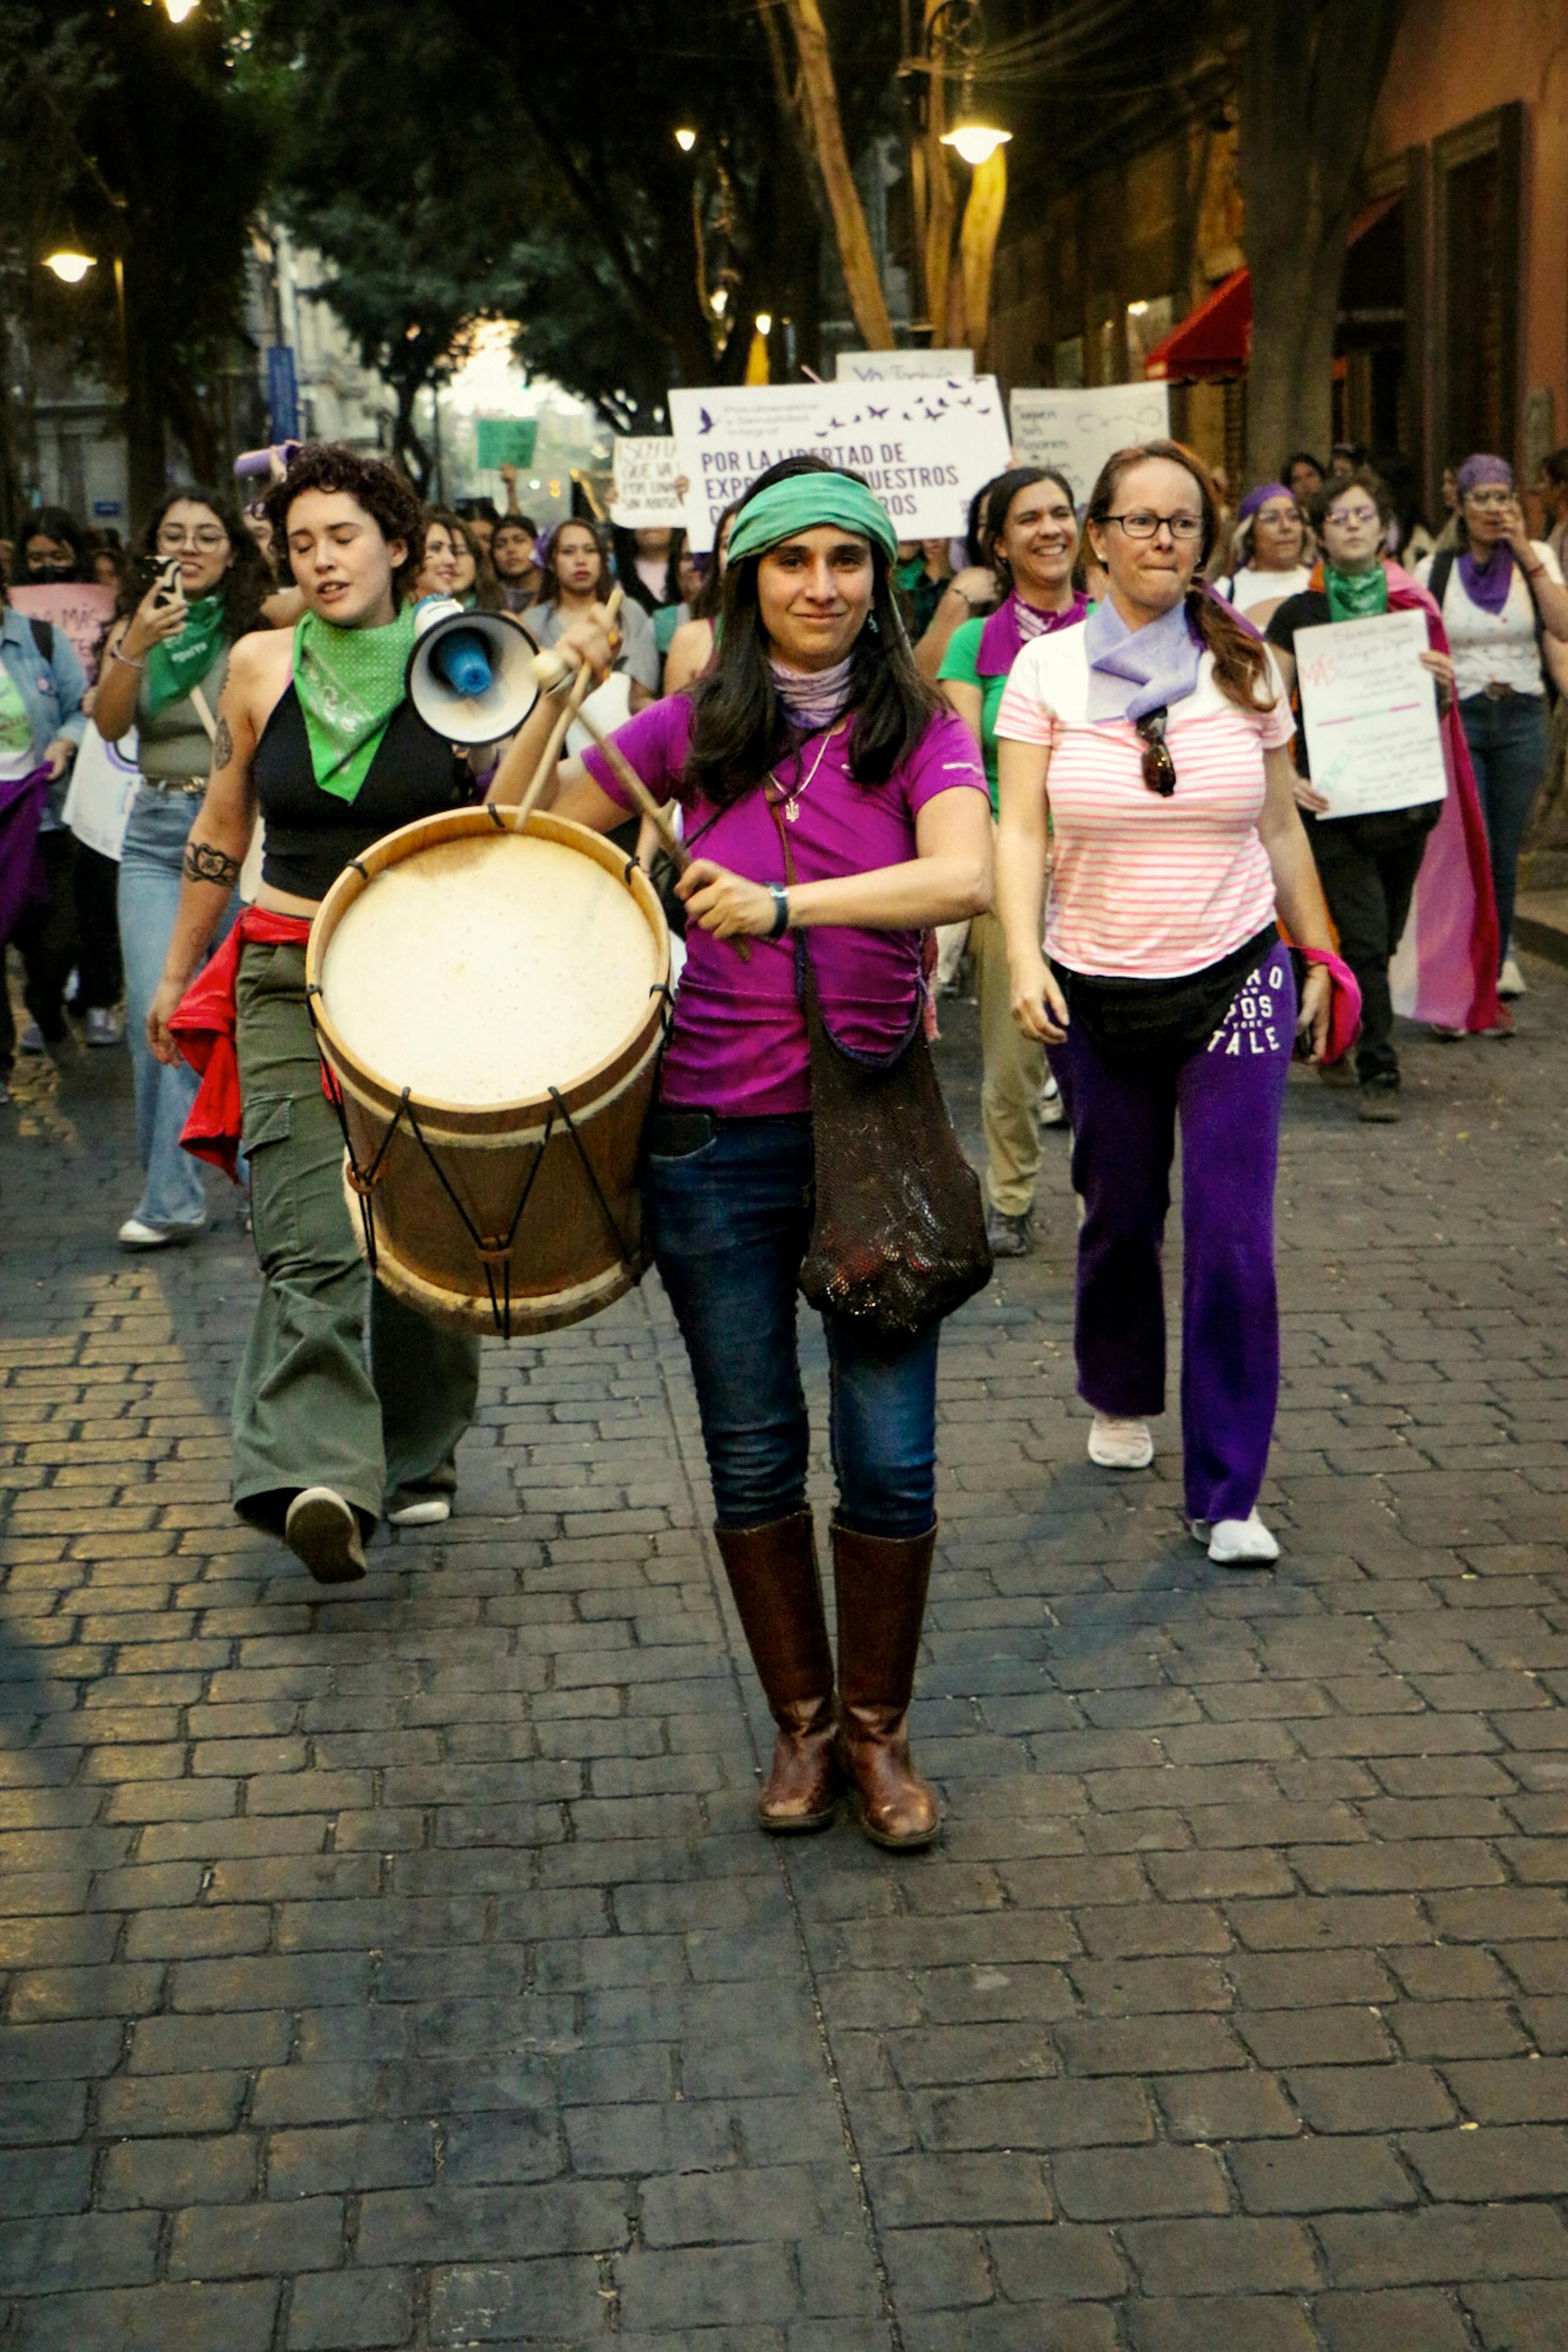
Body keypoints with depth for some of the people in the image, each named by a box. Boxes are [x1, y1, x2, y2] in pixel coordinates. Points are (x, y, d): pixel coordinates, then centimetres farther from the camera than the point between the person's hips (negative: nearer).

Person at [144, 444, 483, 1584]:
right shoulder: (262, 667, 5)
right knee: (310, 1244, -14)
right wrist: (177, 973, 20)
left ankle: (418, 1458, 26)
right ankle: (320, 1480, -23)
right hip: (288, 981, 0)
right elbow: (222, 831, 16)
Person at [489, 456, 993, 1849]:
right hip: (715, 1135, 2)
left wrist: (783, 903, -32)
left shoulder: (920, 731, -1)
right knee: (752, 1455, 10)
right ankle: (800, 1720, 28)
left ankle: (878, 1727, 20)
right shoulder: (698, 729, 4)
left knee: (892, 1460, -1)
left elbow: (966, 878, -21)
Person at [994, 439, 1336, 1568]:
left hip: (1235, 982, 0)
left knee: (1233, 1240, -7)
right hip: (1097, 992, 0)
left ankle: (1227, 1493, 2)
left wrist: (1319, 955, 11)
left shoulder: (1247, 667, 2)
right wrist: (1024, 956, -20)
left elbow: (1282, 825, 9)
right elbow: (1020, 830, -7)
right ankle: (1122, 1400, 42)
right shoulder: (1047, 669, -2)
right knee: (1119, 1217, 14)